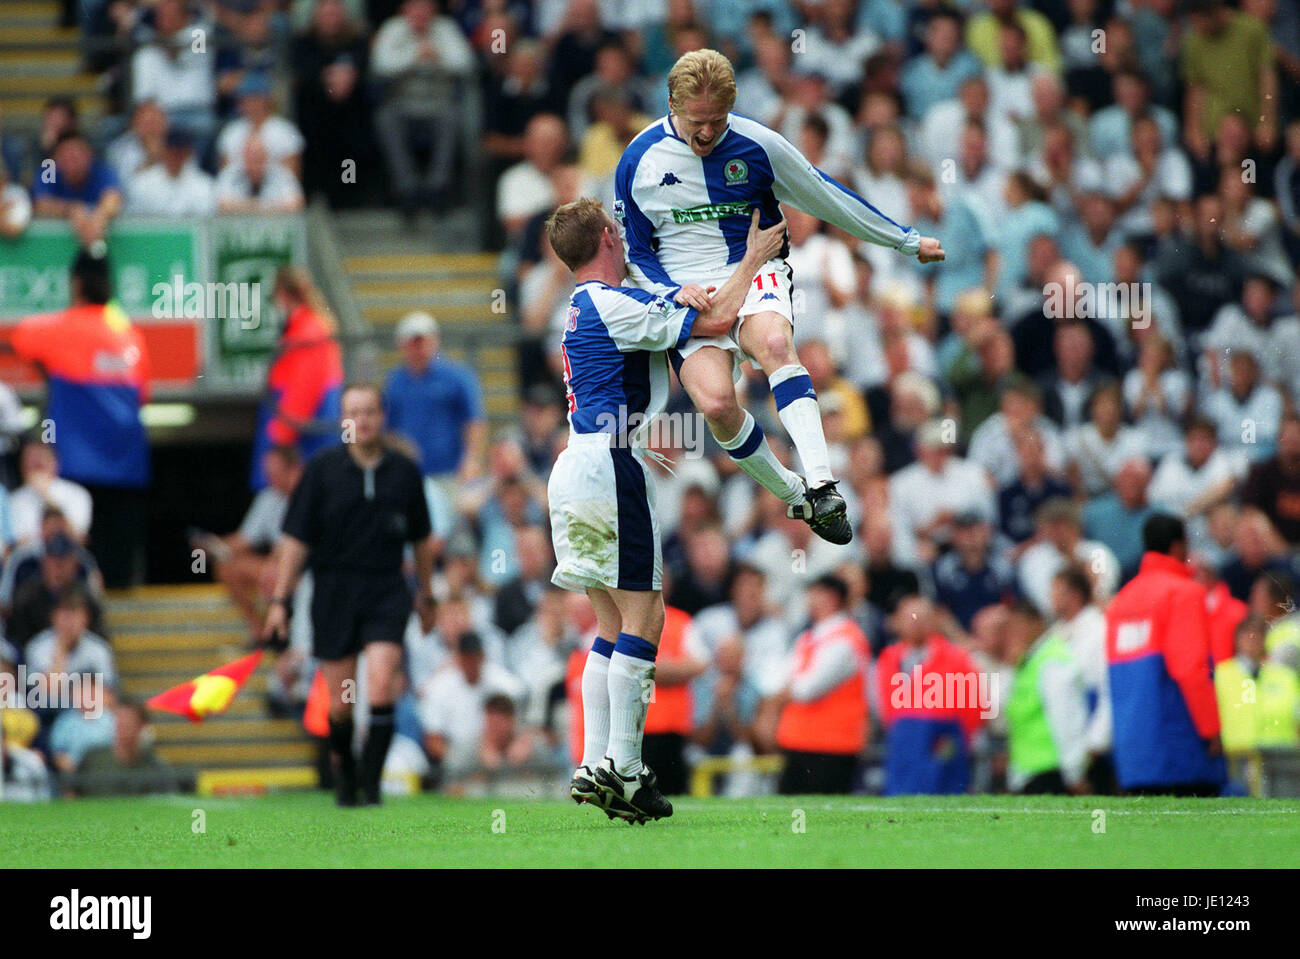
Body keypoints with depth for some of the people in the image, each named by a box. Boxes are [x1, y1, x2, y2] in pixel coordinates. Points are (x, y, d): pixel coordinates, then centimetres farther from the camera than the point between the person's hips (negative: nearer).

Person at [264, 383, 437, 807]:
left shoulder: (404, 471, 3)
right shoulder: (322, 468, -2)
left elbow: (422, 539, 16)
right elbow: (296, 538, -1)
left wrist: (426, 595, 22)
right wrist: (280, 600, -4)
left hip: (387, 589, 0)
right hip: (334, 592, 0)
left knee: (381, 684, -18)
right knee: (340, 703, 4)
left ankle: (371, 779, -9)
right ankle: (342, 764, 33)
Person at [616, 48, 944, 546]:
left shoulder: (758, 145, -2)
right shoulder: (638, 162, -1)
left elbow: (827, 199, 10)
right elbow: (635, 252, 10)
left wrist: (908, 242, 18)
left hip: (755, 270, -1)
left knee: (773, 341, -37)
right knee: (715, 402, -27)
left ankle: (821, 487, -43)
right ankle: (794, 494, -4)